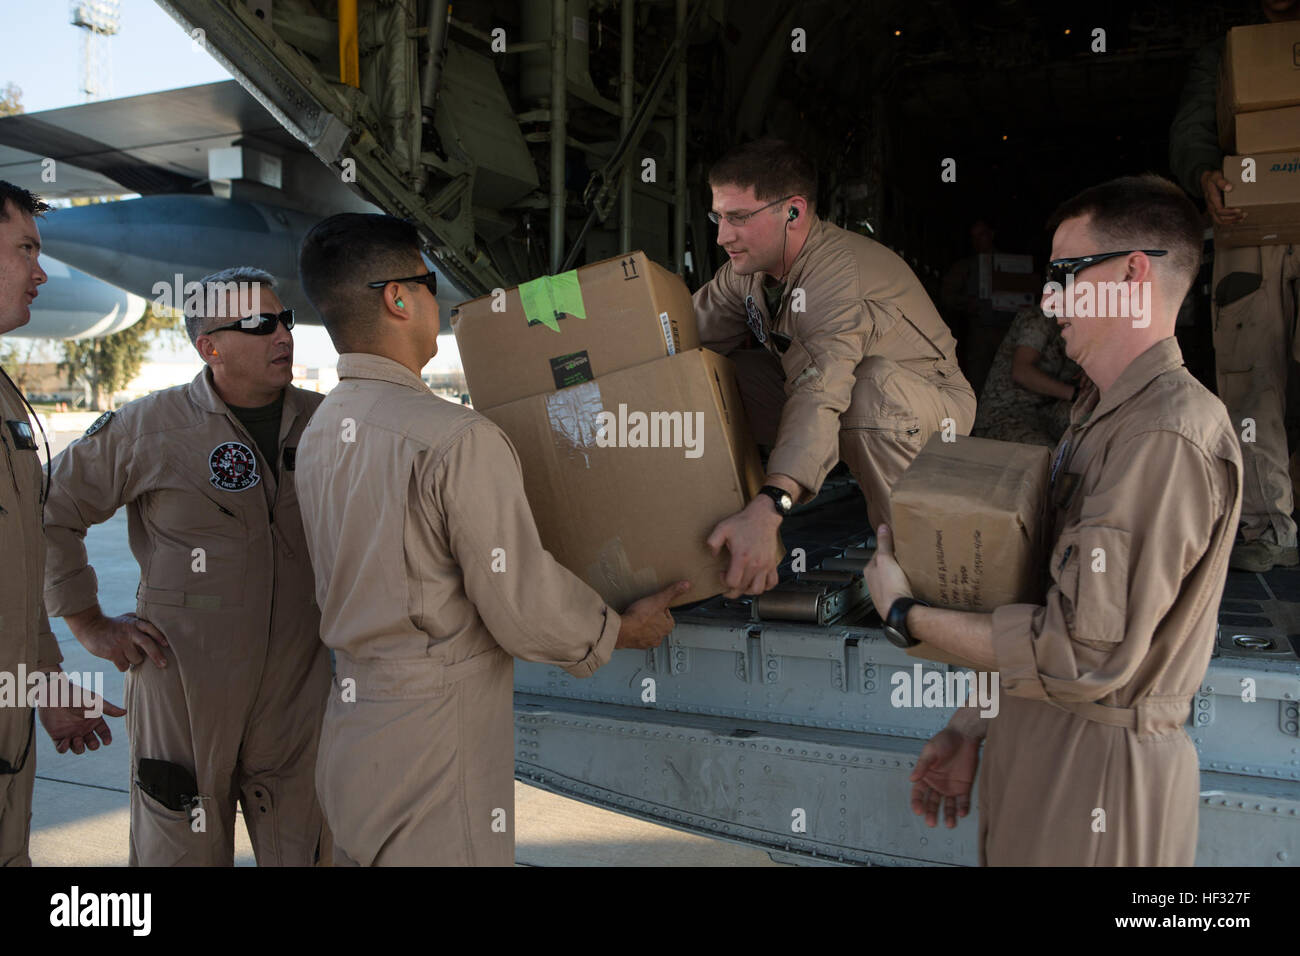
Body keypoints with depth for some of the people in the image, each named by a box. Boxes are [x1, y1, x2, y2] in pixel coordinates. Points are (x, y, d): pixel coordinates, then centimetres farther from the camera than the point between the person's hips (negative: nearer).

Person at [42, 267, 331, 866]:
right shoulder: (148, 428, -5)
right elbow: (49, 512, 3)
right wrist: (90, 625, 0)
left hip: (298, 692, 3)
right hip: (183, 687, -2)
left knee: (302, 849, 14)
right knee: (182, 849, 10)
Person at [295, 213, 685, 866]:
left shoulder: (318, 435, 6)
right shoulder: (457, 440, -22)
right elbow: (523, 608, -19)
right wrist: (624, 629, 0)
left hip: (348, 734, 8)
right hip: (432, 758, -8)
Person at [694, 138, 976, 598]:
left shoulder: (839, 271, -33)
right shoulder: (745, 270, -5)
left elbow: (821, 394, -49)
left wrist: (766, 510, -61)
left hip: (930, 410, -6)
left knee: (875, 381, -41)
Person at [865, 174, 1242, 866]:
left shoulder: (1167, 436, -22)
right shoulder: (1099, 413, 10)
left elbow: (1087, 653, -26)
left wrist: (908, 616, -15)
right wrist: (972, 727, 12)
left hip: (1098, 764, -8)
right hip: (1035, 739, 8)